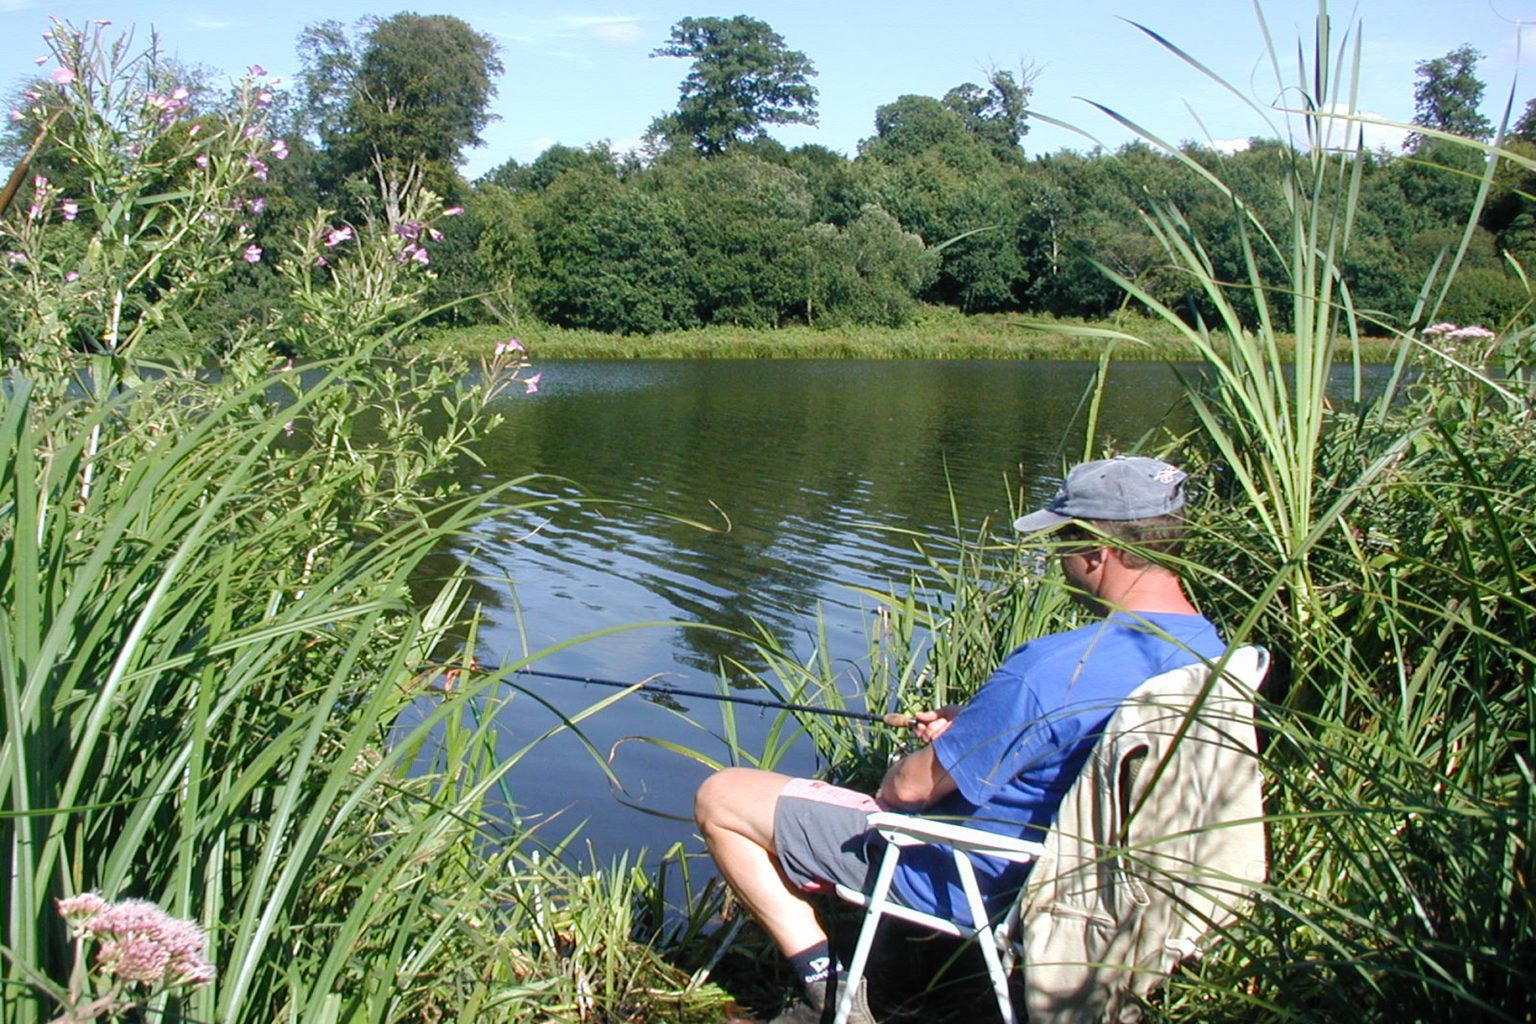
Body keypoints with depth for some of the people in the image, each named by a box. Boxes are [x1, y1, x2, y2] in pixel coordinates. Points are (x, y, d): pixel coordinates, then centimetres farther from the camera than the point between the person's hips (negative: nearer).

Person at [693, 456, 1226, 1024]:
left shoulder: (1057, 666, -33)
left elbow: (911, 787, -22)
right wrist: (972, 726, 8)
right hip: (1065, 867, 9)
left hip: (964, 881, -9)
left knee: (718, 798, -3)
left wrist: (885, 786, 1)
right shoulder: (1206, 647, -5)